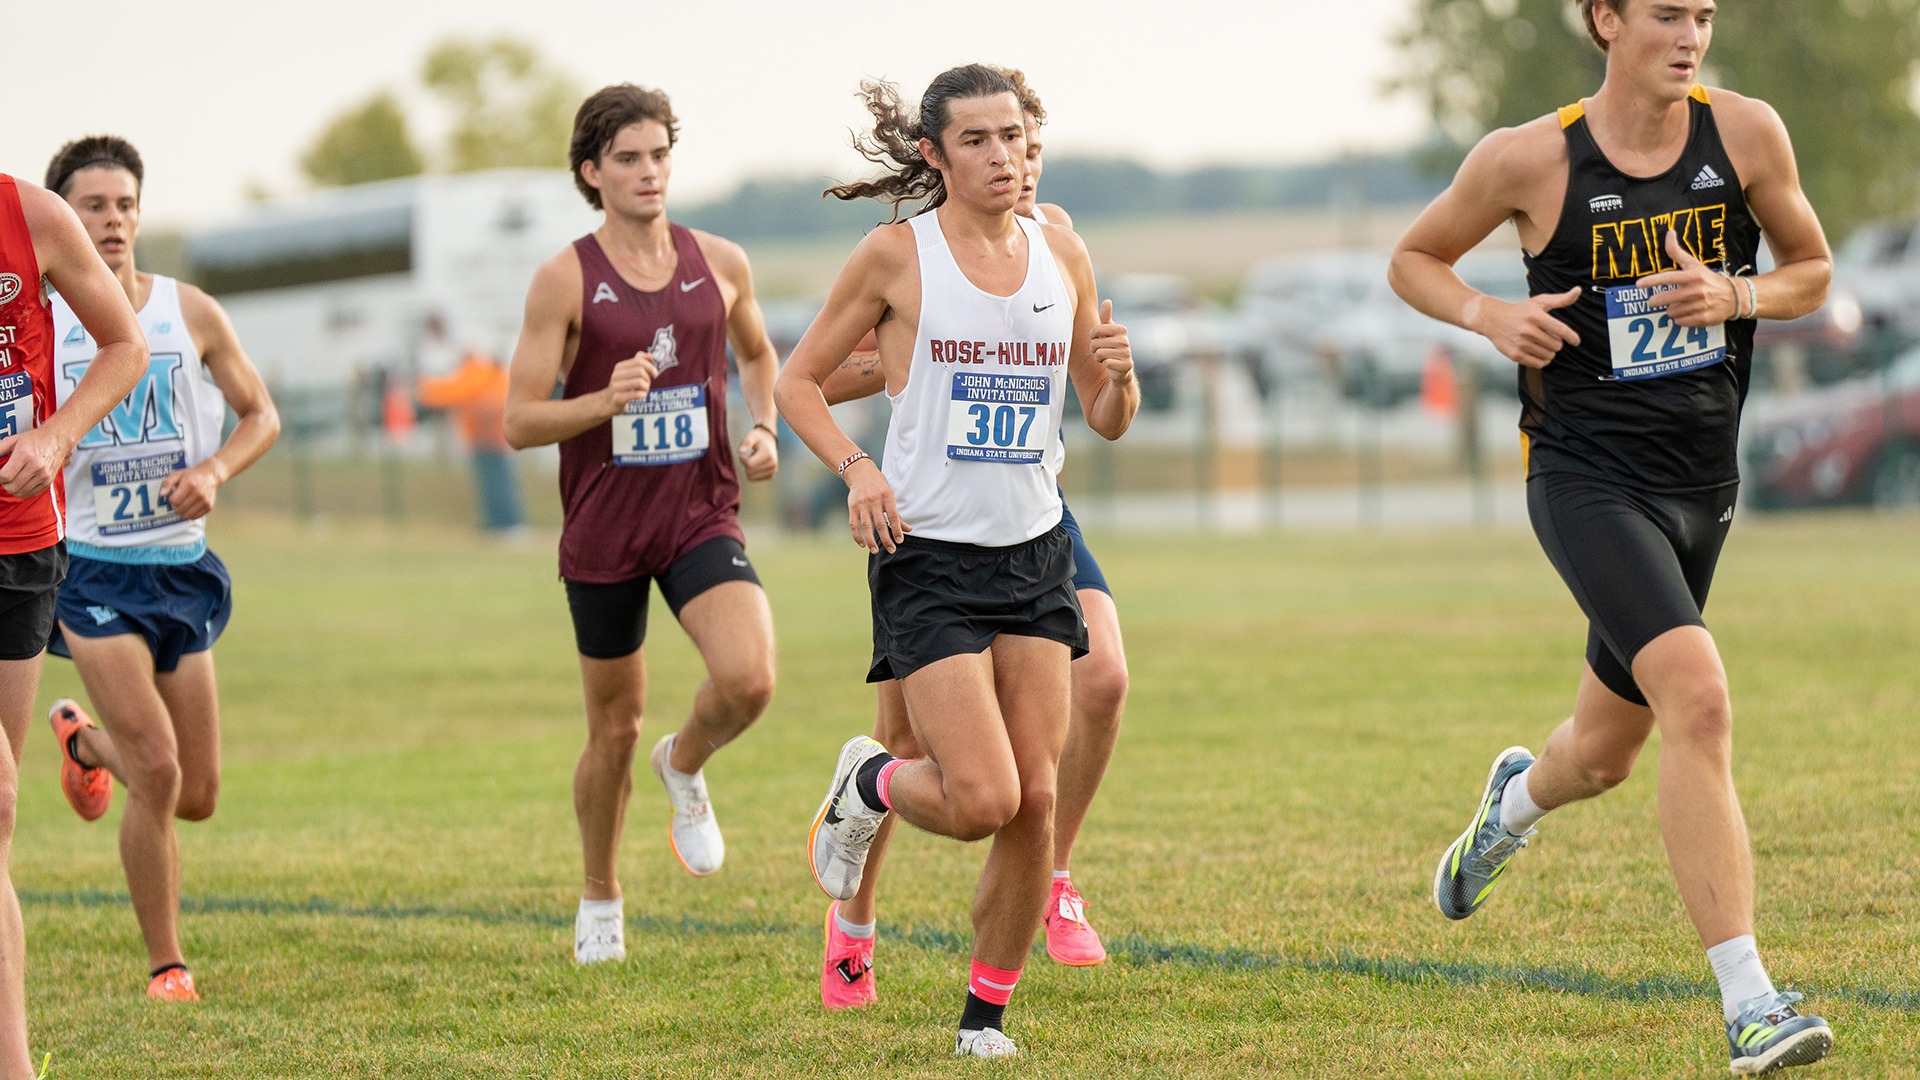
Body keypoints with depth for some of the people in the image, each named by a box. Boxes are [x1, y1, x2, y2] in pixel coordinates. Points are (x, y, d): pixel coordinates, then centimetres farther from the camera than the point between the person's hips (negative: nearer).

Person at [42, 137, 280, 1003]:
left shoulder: (190, 313, 1)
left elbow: (261, 415, 8)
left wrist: (214, 470, -10)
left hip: (182, 566, 3)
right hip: (91, 566, -3)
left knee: (197, 795, 8)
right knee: (155, 771, -16)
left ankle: (84, 738, 40)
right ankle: (165, 964, 0)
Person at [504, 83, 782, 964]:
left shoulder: (721, 264, 3)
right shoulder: (565, 279, -7)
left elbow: (757, 352, 24)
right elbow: (519, 423, -7)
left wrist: (764, 428, 5)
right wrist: (604, 400, -23)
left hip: (703, 517, 2)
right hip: (603, 530, -2)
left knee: (748, 679, -23)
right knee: (614, 729, 8)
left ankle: (685, 765, 11)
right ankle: (599, 901, 30)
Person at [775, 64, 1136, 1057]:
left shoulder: (1061, 255, 7)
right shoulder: (898, 255, -5)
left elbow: (1106, 422, 14)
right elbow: (798, 380, 3)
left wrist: (1119, 378, -9)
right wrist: (856, 469, -14)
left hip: (1034, 555, 4)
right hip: (928, 556, -4)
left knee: (1034, 802, -2)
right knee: (981, 800, -14)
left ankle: (986, 1011, 16)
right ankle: (867, 784, 19)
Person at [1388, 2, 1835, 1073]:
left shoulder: (1746, 132, -2)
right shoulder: (1529, 159, -9)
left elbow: (1812, 270, 11)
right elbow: (1413, 258, 7)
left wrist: (1732, 295, -10)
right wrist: (1489, 313, -13)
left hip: (1701, 482, 5)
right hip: (1586, 476, -5)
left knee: (1604, 756, 19)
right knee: (1700, 702, -26)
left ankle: (1519, 795, 58)